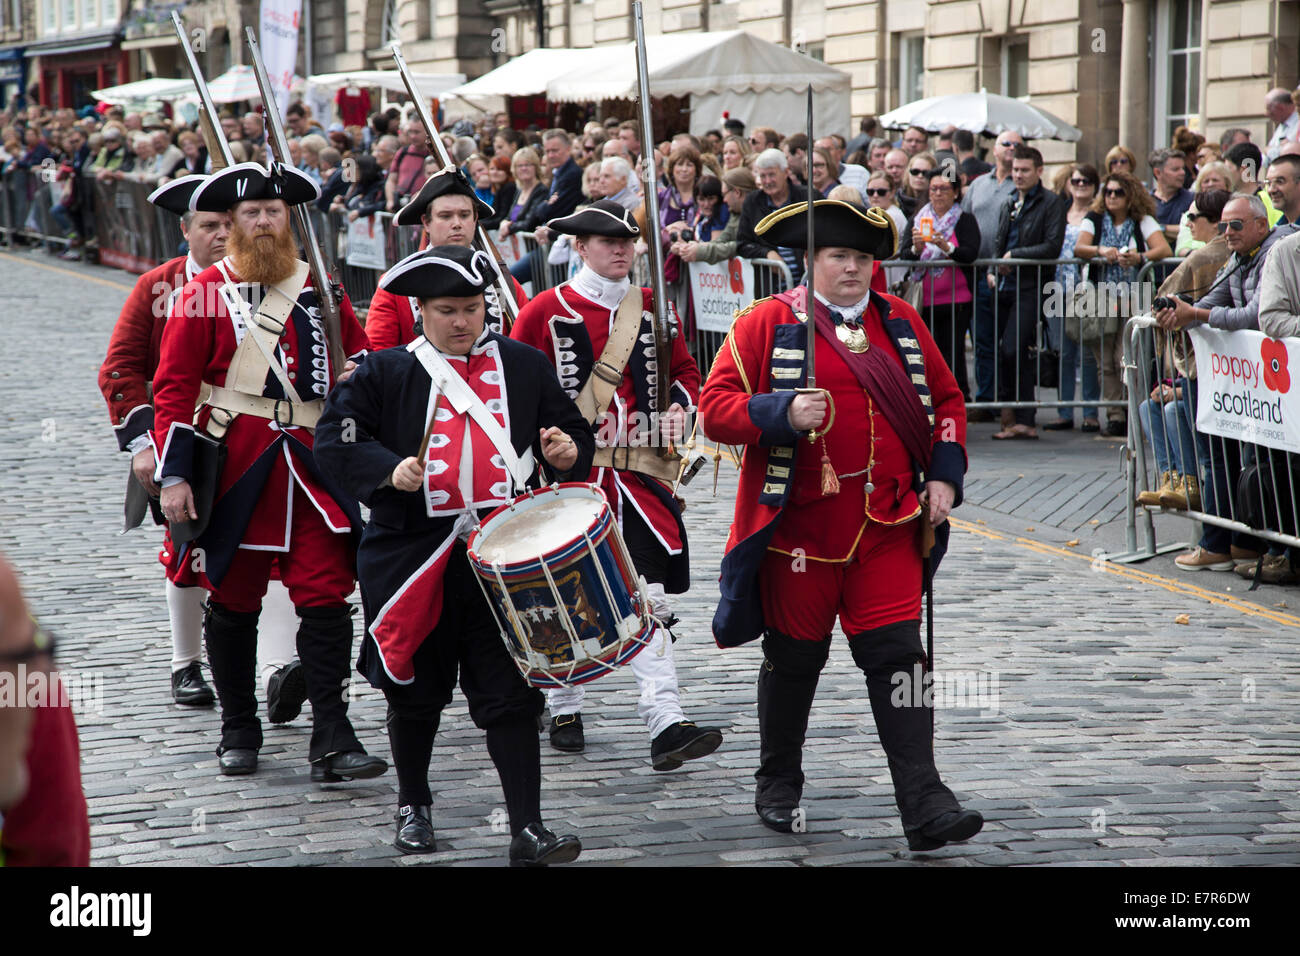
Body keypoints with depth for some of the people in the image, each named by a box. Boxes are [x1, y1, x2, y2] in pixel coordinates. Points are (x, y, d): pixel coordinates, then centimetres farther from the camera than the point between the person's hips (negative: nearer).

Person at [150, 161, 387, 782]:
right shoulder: (206, 291, 1)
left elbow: (361, 355, 22)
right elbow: (173, 388, -1)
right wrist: (173, 476, -8)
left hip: (314, 463, 2)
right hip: (235, 466, -2)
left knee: (326, 596, -7)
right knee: (234, 600, 7)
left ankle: (332, 742, -7)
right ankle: (238, 733, 22)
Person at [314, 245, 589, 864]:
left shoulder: (525, 366, 8)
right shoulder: (385, 373, 2)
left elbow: (575, 436, 14)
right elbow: (334, 440, -2)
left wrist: (568, 453, -9)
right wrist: (389, 470, -18)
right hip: (415, 558, 0)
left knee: (510, 695, -3)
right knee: (416, 691, 12)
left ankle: (528, 831, -2)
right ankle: (413, 807, 34)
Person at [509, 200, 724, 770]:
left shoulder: (652, 309, 10)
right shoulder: (545, 312, -1)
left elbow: (685, 369, 19)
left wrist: (676, 407, -1)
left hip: (640, 476, 2)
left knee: (649, 599, -6)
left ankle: (666, 725, -13)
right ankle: (564, 711, 26)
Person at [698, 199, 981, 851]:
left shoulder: (901, 323, 9)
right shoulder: (766, 324, -3)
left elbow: (946, 399, 18)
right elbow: (716, 408, -8)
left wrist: (944, 474, 5)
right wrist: (783, 414, -24)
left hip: (887, 525, 2)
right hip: (800, 524, -2)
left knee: (898, 654, -4)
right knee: (795, 656, 11)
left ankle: (924, 806, -6)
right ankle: (778, 787, 30)